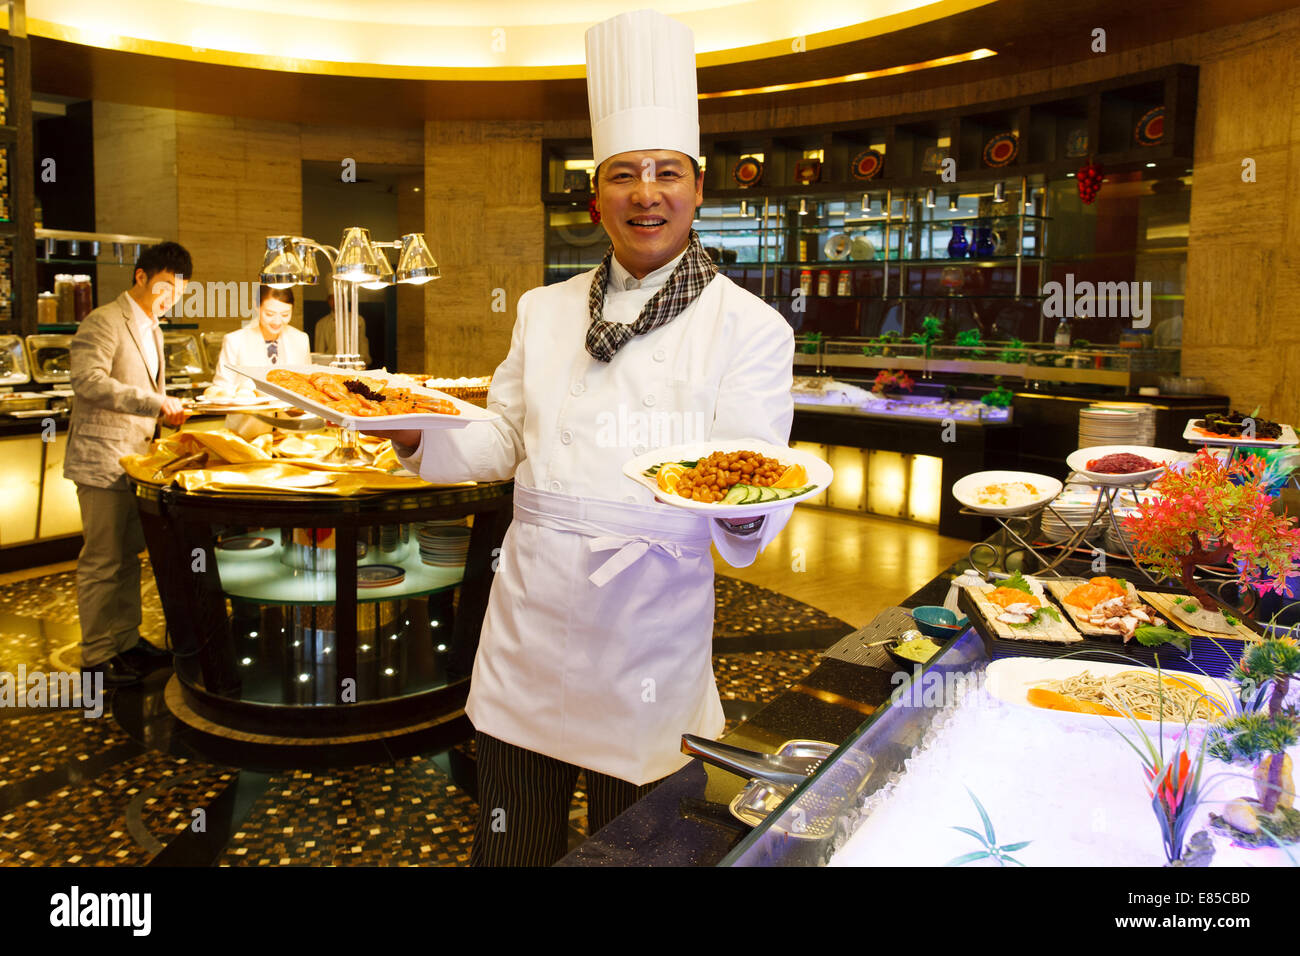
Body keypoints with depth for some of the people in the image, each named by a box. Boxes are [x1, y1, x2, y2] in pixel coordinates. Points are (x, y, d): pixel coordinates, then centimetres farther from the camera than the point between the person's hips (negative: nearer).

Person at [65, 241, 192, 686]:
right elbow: (88, 381, -24)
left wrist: (164, 409, 10)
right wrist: (153, 402, -27)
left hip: (135, 458, 9)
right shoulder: (104, 322, -12)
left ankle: (126, 640, 25)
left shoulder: (150, 329, 18)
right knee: (102, 561, -2)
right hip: (103, 459, -9)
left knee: (129, 555, 15)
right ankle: (96, 655, 7)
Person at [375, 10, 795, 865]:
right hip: (531, 609, 4)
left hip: (652, 612, -3)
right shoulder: (545, 312, 8)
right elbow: (504, 440, 11)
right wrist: (416, 435, -7)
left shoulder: (749, 327, -4)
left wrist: (744, 510, -32)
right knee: (511, 842, 16)